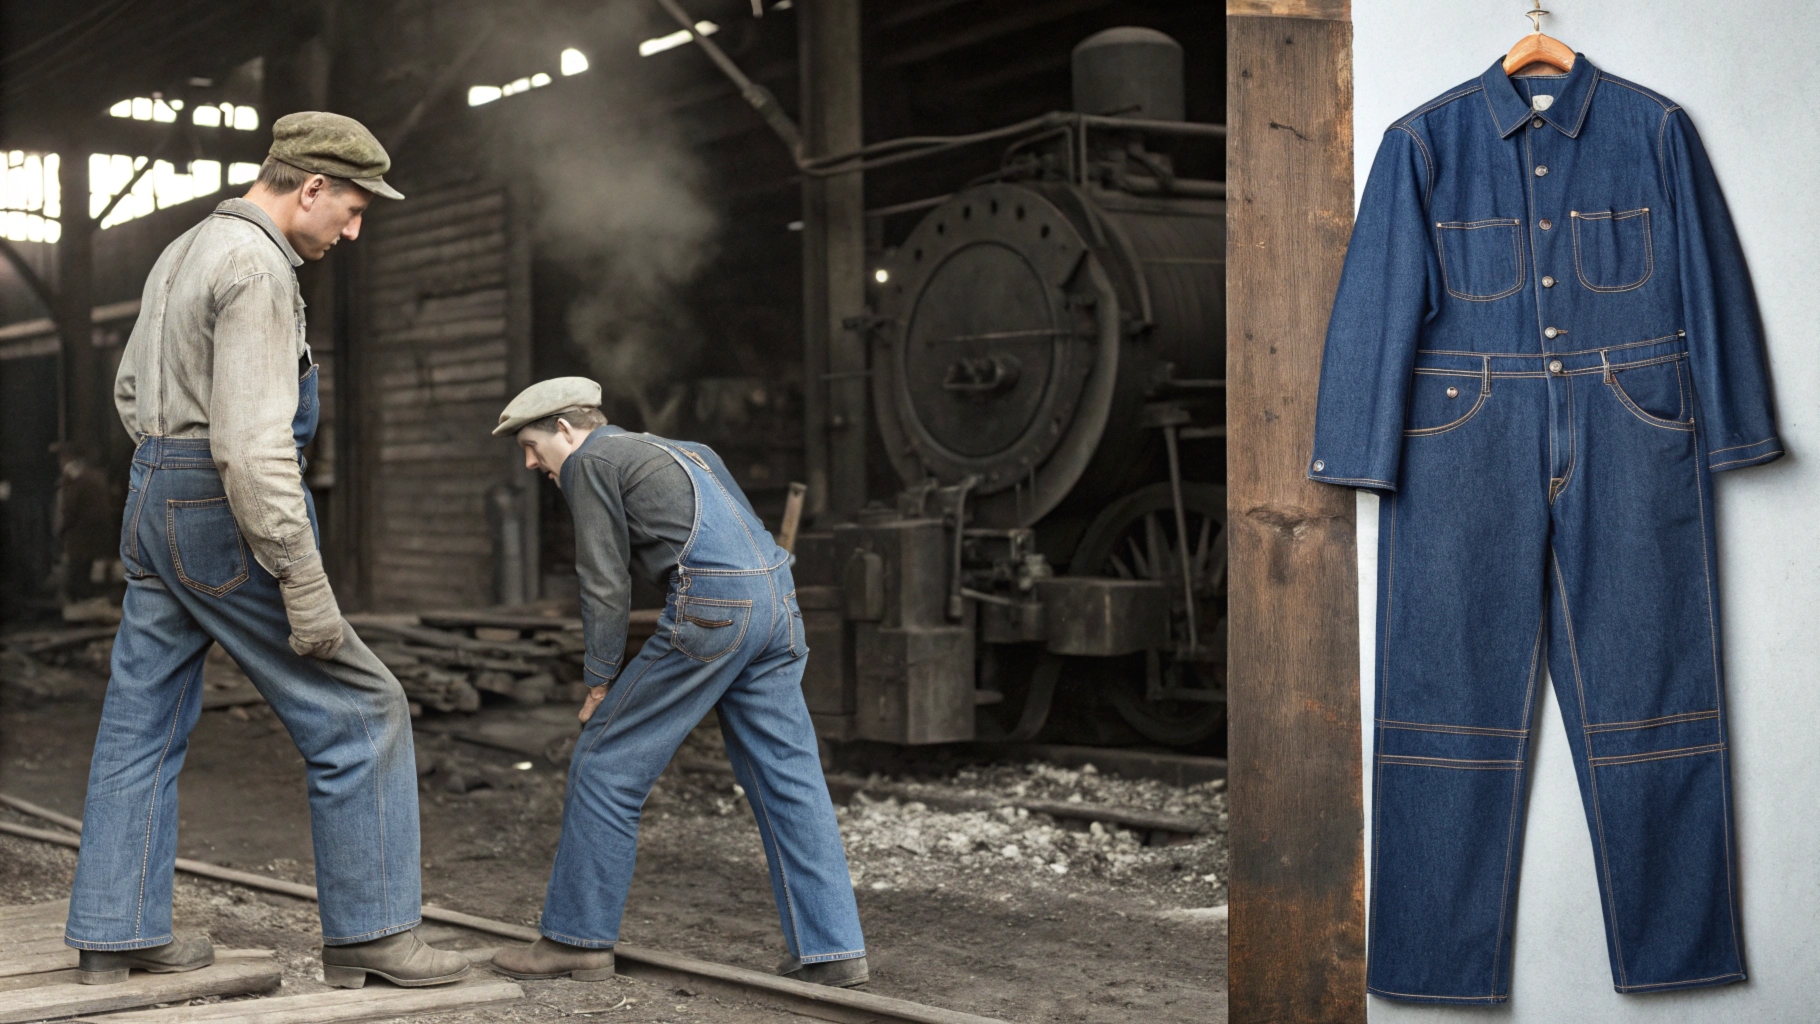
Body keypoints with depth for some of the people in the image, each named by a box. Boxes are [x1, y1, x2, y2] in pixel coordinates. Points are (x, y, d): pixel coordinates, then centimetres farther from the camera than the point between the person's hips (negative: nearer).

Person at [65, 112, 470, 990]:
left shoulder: (184, 253, 14)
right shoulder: (257, 268, -18)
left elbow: (132, 391, 24)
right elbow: (252, 440, -25)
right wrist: (305, 585, -24)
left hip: (154, 501, 10)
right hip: (222, 521, -10)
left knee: (142, 726, 13)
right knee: (357, 711, -2)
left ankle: (114, 934, 20)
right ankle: (368, 934, 2)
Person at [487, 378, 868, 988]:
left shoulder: (591, 462, 6)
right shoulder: (678, 452, 30)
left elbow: (605, 583, 1)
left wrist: (600, 682, 8)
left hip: (712, 609, -8)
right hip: (777, 601, 8)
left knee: (605, 765, 3)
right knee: (789, 778, 7)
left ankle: (577, 938, 9)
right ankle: (830, 952, 3)